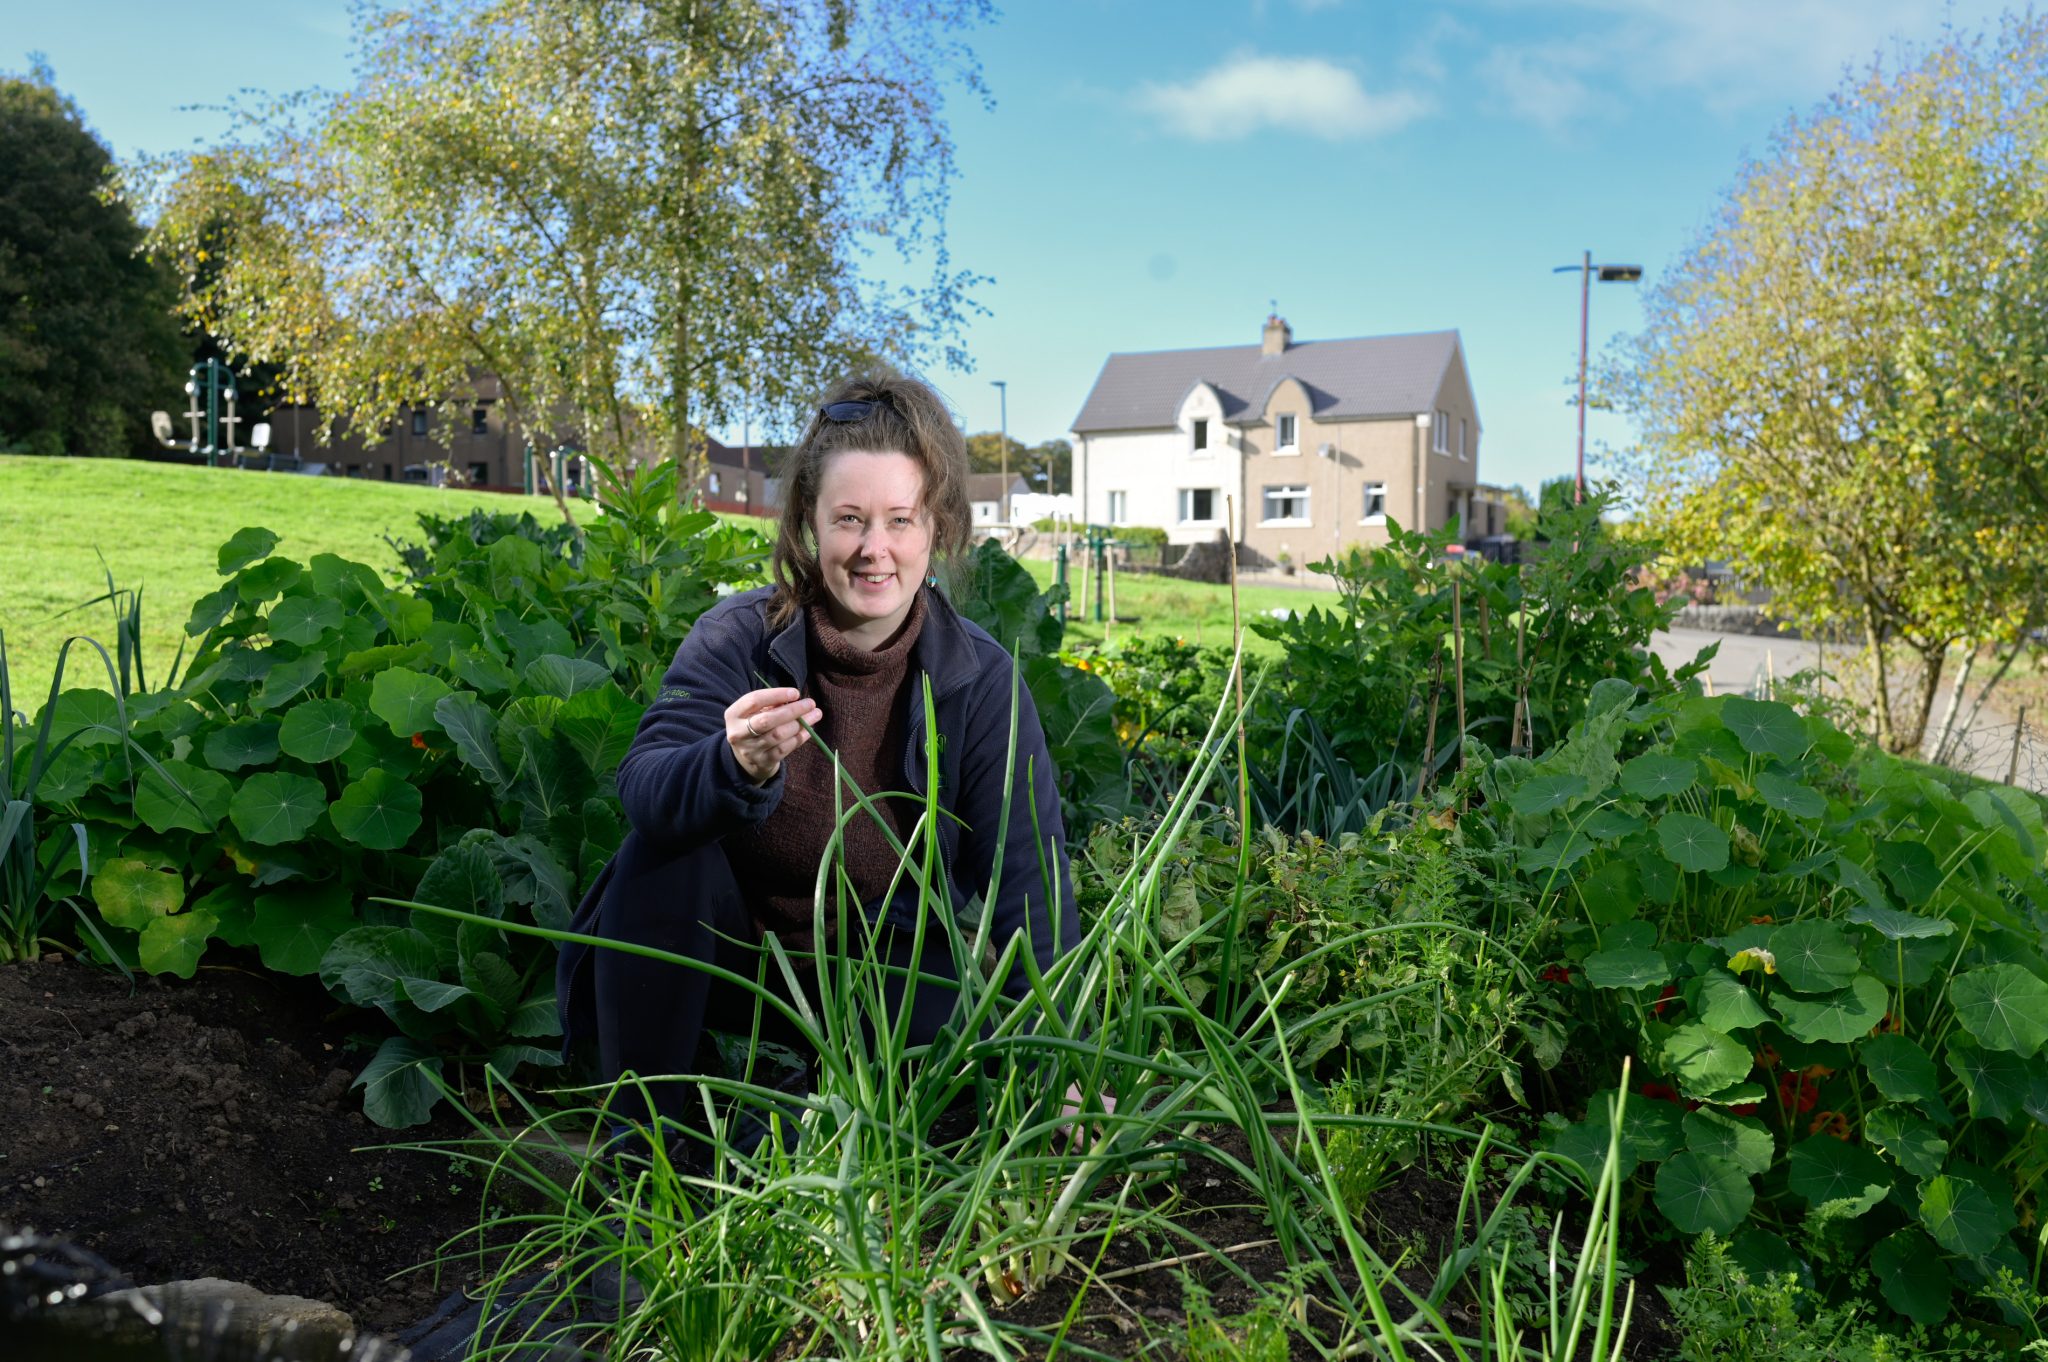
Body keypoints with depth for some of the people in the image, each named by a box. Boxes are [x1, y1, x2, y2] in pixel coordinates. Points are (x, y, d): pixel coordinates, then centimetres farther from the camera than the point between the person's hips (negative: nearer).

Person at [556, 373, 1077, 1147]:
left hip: (880, 969, 0)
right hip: (726, 952, 0)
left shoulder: (979, 679, -15)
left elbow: (1029, 880, -17)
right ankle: (643, 1132, -9)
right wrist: (738, 766, -53)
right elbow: (641, 787, -30)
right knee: (664, 848, -28)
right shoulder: (737, 638, -17)